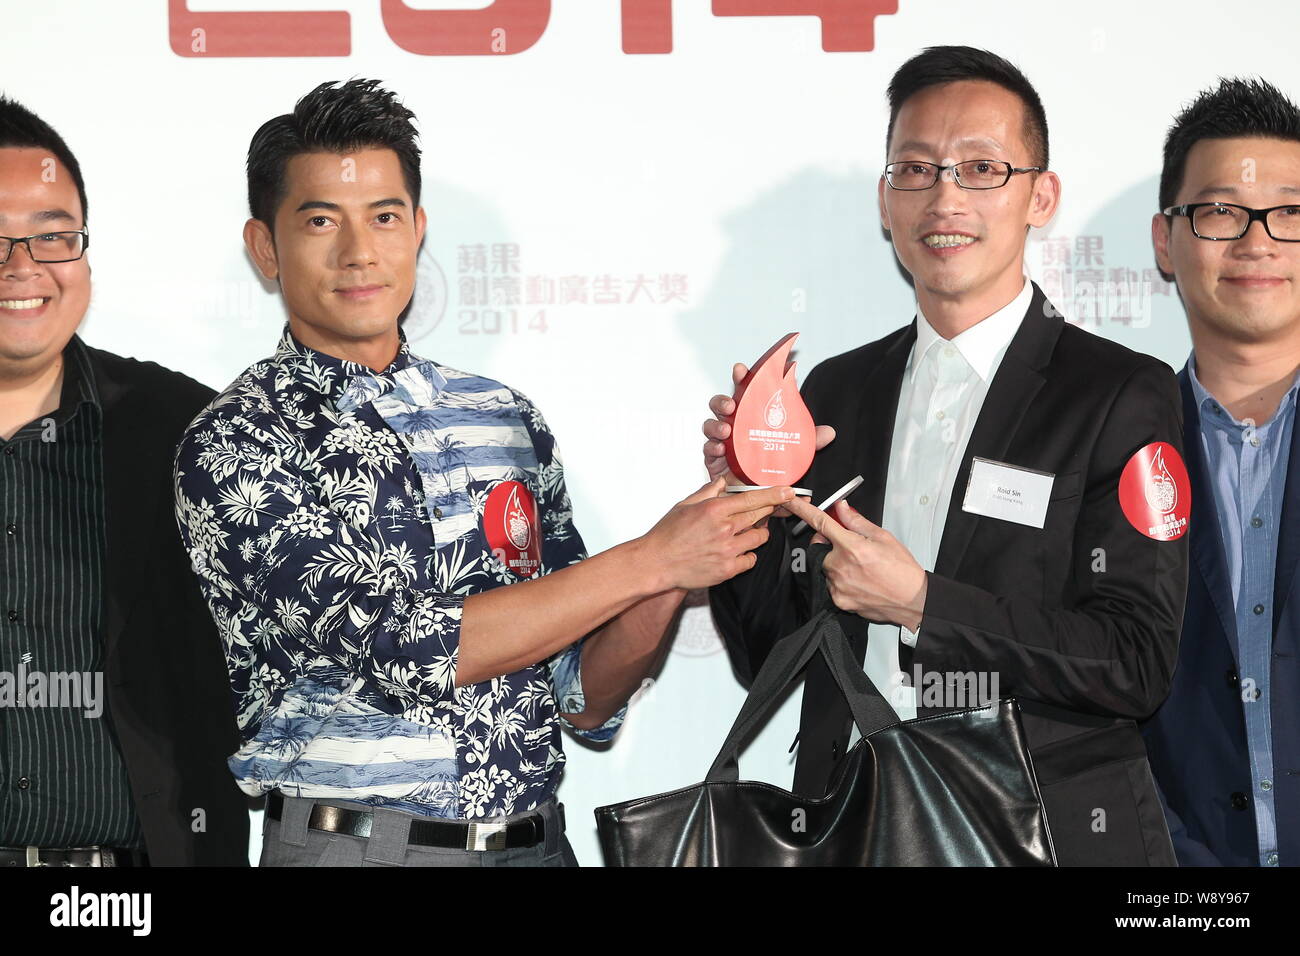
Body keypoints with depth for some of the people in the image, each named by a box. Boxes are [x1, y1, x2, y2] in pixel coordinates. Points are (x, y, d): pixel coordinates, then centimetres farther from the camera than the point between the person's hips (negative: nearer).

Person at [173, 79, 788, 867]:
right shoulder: (235, 445, -9)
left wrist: (666, 591, -11)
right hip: (350, 843, -4)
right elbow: (405, 651, -19)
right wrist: (649, 560, -17)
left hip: (537, 840, 5)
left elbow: (584, 702, 7)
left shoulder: (507, 420, 6)